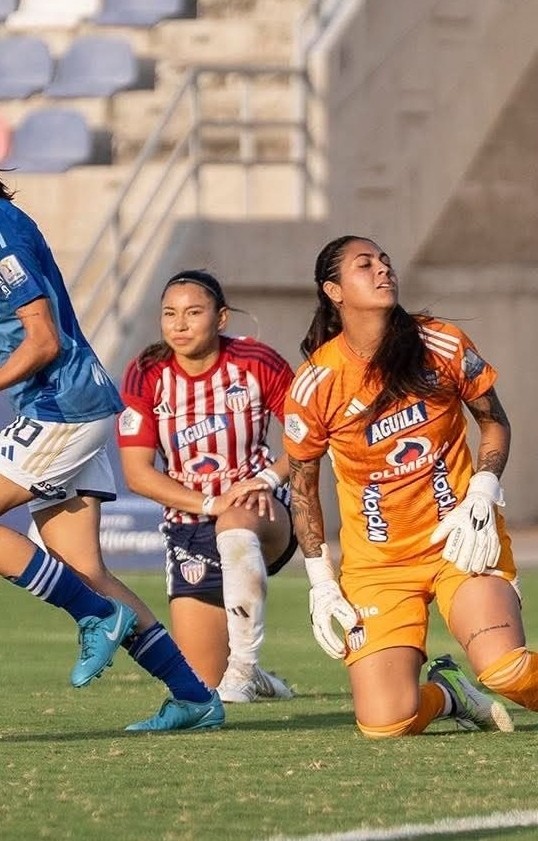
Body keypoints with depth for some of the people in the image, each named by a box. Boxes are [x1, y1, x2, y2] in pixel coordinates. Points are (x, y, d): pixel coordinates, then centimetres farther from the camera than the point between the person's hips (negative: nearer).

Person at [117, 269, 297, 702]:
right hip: (189, 526, 2)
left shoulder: (256, 362, -9)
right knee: (203, 682, -3)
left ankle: (243, 667, -36)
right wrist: (210, 503, -19)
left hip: (260, 508, -2)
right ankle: (250, 680, 35)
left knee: (237, 526, -43)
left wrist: (269, 478, -22)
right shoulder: (146, 375, -6)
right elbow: (137, 473, -8)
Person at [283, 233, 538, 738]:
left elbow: (494, 422, 10)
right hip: (376, 562, 0)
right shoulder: (315, 384, -7)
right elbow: (302, 486, 6)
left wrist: (480, 498, -7)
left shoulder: (442, 346, -4)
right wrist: (320, 584, 1)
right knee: (385, 724, -16)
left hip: (460, 543, 0)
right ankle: (446, 694, 20)